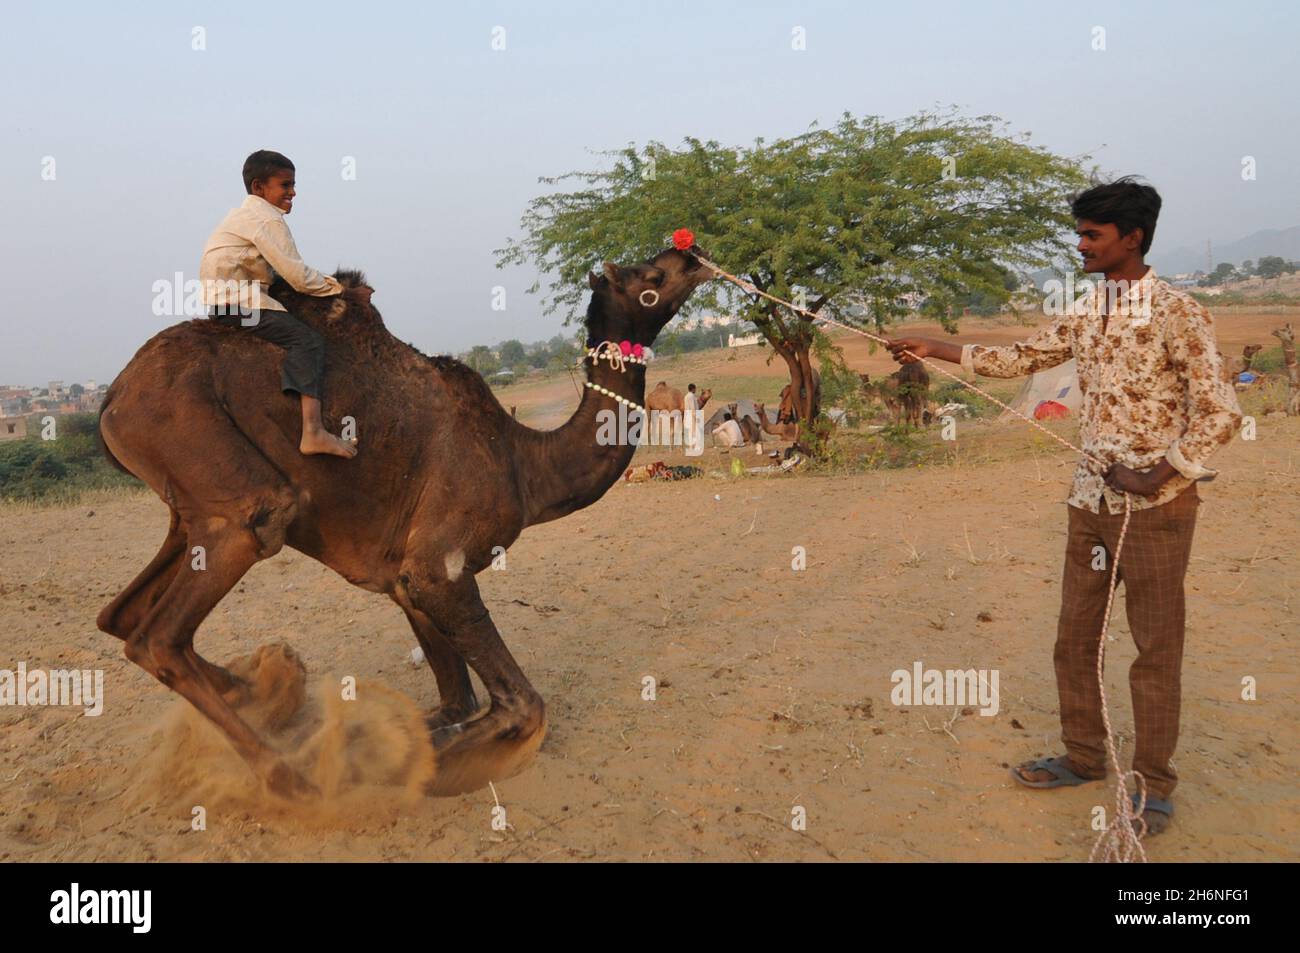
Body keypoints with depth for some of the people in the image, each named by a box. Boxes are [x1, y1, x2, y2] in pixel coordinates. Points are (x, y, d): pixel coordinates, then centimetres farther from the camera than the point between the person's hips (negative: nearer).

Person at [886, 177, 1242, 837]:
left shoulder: (1176, 314, -11)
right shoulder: (1084, 316, 8)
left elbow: (1220, 413, -13)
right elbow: (1021, 359, 18)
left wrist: (1158, 475, -17)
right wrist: (934, 348, 14)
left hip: (1156, 506, -6)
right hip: (1091, 499, 6)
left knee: (1156, 647, 4)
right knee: (1075, 637, 12)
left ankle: (1154, 784, 19)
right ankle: (1083, 758, 29)